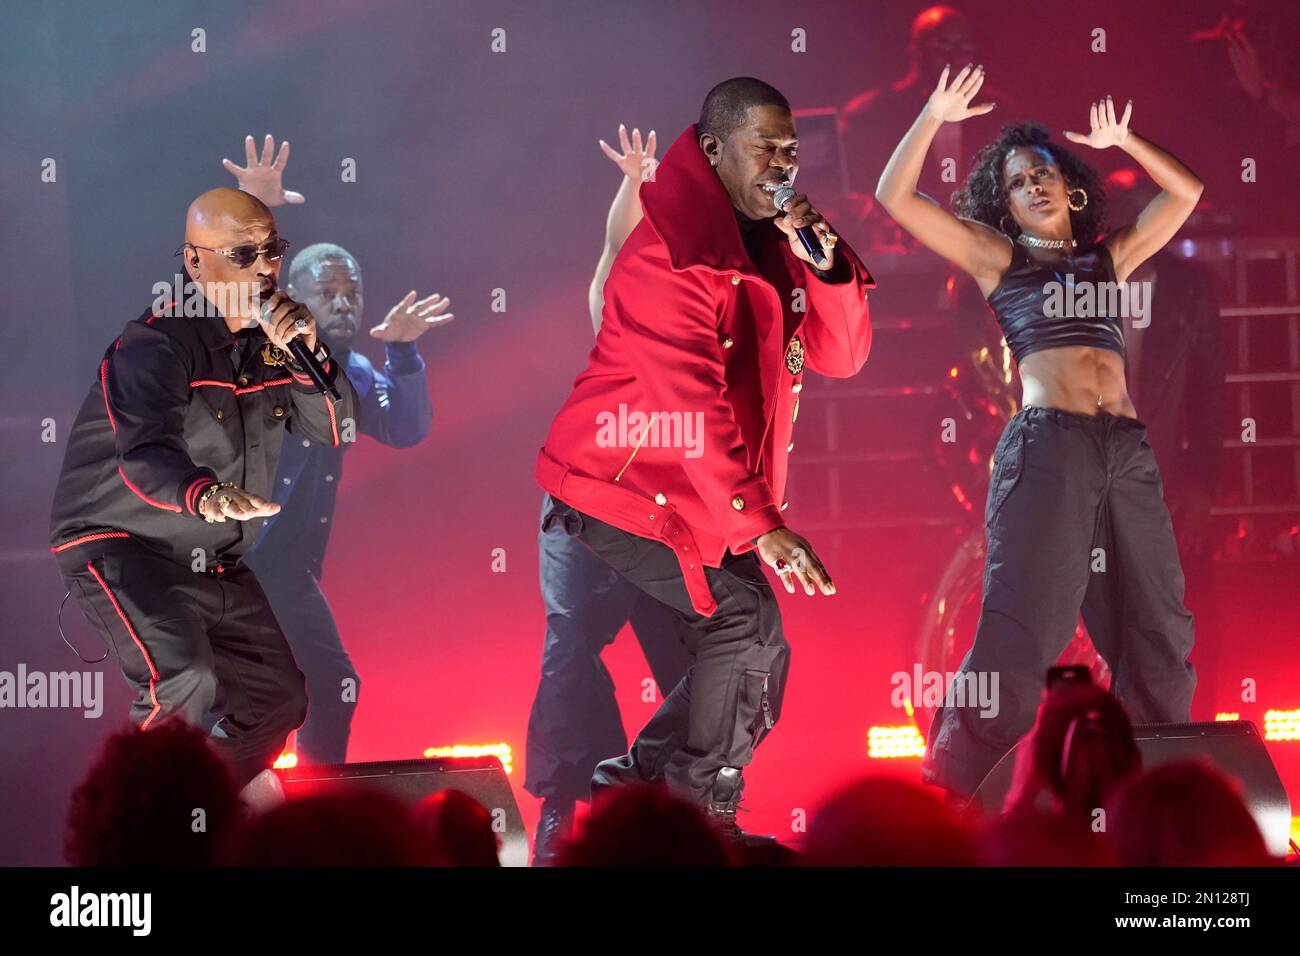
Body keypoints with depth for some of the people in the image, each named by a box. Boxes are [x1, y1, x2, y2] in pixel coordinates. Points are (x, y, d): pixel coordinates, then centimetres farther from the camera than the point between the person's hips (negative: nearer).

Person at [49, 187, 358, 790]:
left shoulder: (269, 340, 5)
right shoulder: (156, 344, -20)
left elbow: (337, 430, 2)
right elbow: (146, 450, -37)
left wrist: (307, 354, -17)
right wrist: (205, 496, -59)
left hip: (217, 564, 8)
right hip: (121, 544, -8)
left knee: (278, 703, 13)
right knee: (184, 684, -31)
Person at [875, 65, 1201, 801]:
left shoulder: (1110, 258, 22)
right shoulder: (996, 257, 13)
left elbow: (1184, 193, 28)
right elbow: (896, 196, 7)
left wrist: (1120, 141, 20)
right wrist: (934, 117, 2)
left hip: (1128, 452, 5)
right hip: (1047, 445, -5)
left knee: (1157, 626, 5)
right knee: (1023, 628, -12)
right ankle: (953, 787, -11)